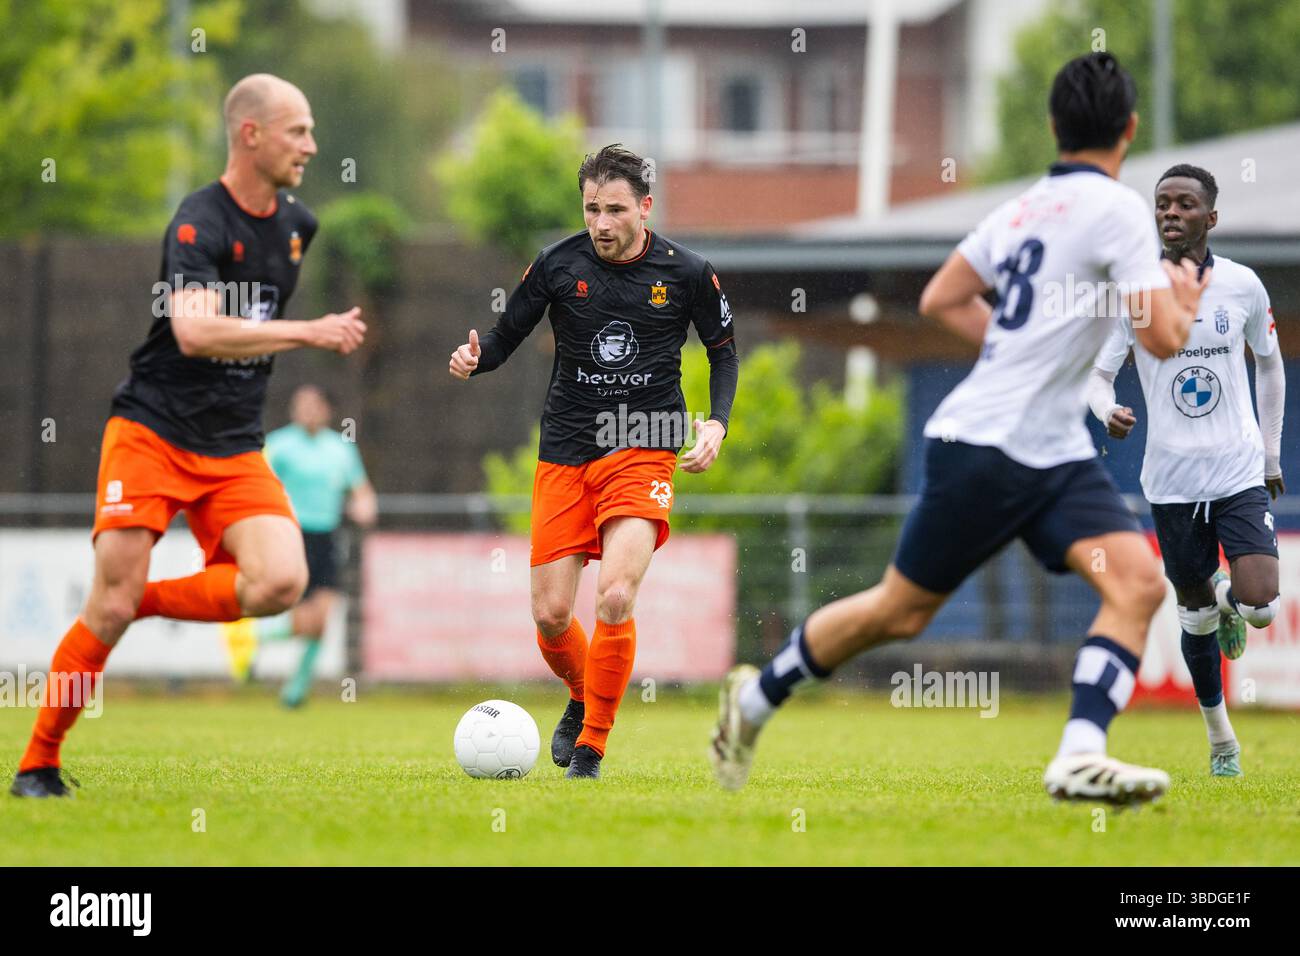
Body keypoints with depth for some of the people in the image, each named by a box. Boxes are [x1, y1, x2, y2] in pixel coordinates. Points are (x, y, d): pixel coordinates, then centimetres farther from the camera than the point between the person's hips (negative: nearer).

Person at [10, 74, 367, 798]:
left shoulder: (298, 224, 8)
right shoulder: (199, 222, -15)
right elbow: (195, 330, -31)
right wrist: (311, 333, -30)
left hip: (235, 451, 6)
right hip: (152, 433, -6)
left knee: (281, 582, -19)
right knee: (111, 608, -11)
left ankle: (147, 601, 4)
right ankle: (39, 764, 5)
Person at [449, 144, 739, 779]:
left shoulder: (686, 273, -3)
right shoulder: (557, 264, -1)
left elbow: (724, 351, 12)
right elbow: (507, 335, 9)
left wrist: (716, 423, -4)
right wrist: (475, 357, -14)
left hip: (644, 450, -2)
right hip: (565, 454, 2)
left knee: (615, 597, -21)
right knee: (550, 615, -1)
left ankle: (592, 746, -6)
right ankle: (582, 698, 33)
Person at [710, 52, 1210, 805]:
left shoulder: (1025, 207, 11)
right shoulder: (1116, 208, -14)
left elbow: (941, 299, 20)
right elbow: (1163, 339, -18)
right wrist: (1188, 303, 3)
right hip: (986, 448, -8)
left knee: (1139, 581, -11)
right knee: (900, 611, 6)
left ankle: (1081, 757, -21)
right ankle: (758, 695, 24)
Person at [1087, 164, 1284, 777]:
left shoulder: (1243, 285, -2)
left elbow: (1269, 361, 14)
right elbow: (1097, 375, 0)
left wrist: (1271, 451, 15)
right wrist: (1108, 410, -23)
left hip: (1240, 472, 0)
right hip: (1172, 479, 0)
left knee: (1259, 606, -16)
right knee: (1196, 615, 7)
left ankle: (1228, 599, 23)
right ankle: (1220, 737, 28)